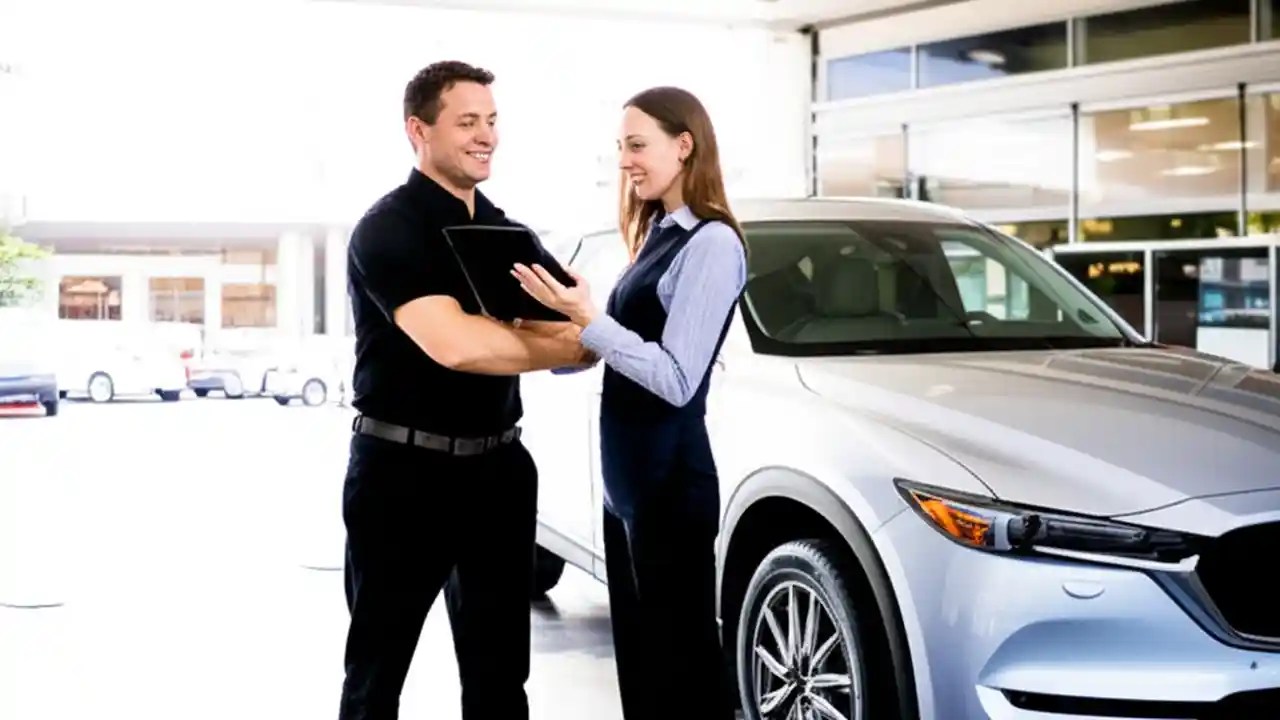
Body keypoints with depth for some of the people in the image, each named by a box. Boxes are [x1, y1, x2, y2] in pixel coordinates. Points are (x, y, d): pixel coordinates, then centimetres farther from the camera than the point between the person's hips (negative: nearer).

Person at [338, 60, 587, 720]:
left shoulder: (507, 232, 11)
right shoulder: (389, 228, -11)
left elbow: (551, 326, 6)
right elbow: (453, 344, -25)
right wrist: (575, 345, -18)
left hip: (497, 469, 6)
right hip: (404, 473, -6)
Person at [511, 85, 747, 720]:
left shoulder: (712, 243, -14)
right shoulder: (657, 235, 13)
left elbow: (677, 381, -20)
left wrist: (588, 319, -24)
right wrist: (570, 316, -1)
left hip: (670, 478, -9)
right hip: (627, 477, 9)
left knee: (679, 656, 2)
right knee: (638, 653, 16)